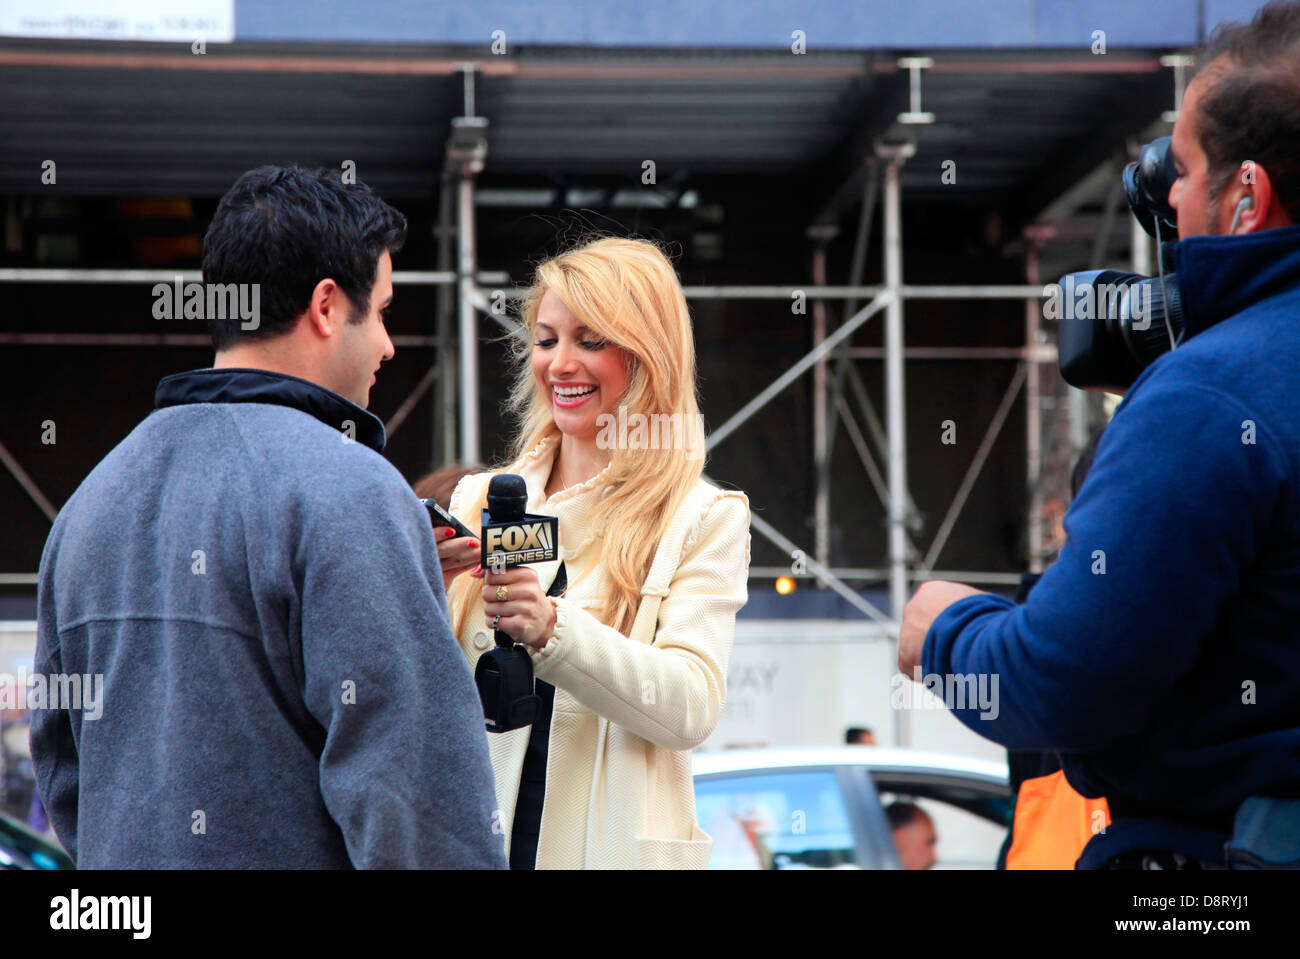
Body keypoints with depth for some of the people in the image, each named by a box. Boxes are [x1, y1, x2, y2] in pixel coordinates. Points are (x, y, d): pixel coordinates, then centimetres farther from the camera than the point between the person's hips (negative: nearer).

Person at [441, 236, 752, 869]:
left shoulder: (705, 519, 0)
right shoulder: (477, 501, 9)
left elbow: (693, 705, -13)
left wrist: (552, 627, -26)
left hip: (612, 845, -2)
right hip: (472, 840, 2)